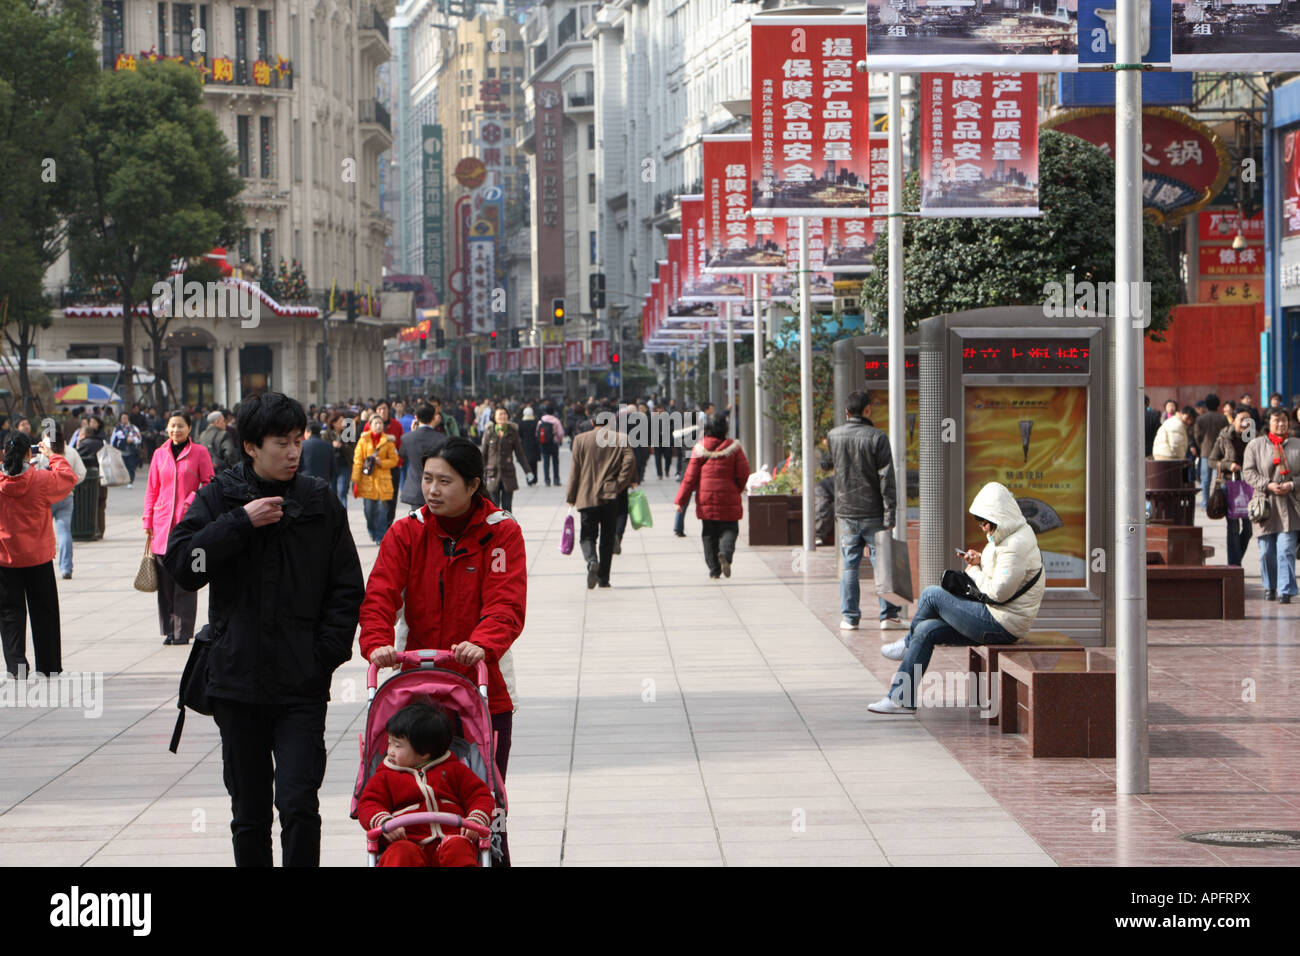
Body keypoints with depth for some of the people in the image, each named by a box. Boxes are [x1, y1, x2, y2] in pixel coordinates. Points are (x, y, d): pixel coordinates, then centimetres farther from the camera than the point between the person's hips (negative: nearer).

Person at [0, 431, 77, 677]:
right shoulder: (41, 480, -14)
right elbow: (68, 478, 3)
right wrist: (51, 455, 13)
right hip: (38, 557, 0)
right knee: (44, 611, 12)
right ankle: (47, 666, 17)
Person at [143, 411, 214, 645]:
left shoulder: (199, 453, 1)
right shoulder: (160, 455, 11)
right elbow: (152, 490, 14)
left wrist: (193, 501, -13)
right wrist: (148, 523, 9)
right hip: (163, 523, 3)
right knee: (165, 580, 3)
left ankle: (182, 632, 2)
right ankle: (168, 630, 12)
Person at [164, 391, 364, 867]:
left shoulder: (320, 502, 4)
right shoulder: (218, 498, 3)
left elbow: (347, 589, 6)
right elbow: (182, 565, -10)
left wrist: (325, 653, -4)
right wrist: (241, 522, -15)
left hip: (302, 685, -1)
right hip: (237, 680, 1)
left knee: (298, 803, -13)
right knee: (249, 812, 9)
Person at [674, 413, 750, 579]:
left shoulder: (699, 448, -1)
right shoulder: (733, 447, -4)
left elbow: (691, 476, -2)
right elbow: (743, 473, -4)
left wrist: (680, 500, 2)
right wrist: (737, 489, 16)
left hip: (705, 497, 1)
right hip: (728, 497, -1)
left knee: (709, 534, 9)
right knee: (729, 529, 5)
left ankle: (714, 570, 6)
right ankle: (725, 553, -26)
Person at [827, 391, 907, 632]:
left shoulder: (833, 436, 3)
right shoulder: (877, 437, -10)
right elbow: (886, 478, -12)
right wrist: (889, 515, -10)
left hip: (846, 512, 3)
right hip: (873, 513, -3)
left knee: (849, 566, 9)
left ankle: (849, 617, 8)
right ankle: (889, 614, 4)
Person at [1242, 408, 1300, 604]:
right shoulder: (1255, 445, 7)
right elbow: (1248, 472, 1)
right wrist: (1267, 485, -12)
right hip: (1265, 503, 1)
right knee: (1266, 550, 5)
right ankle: (1269, 586, 24)